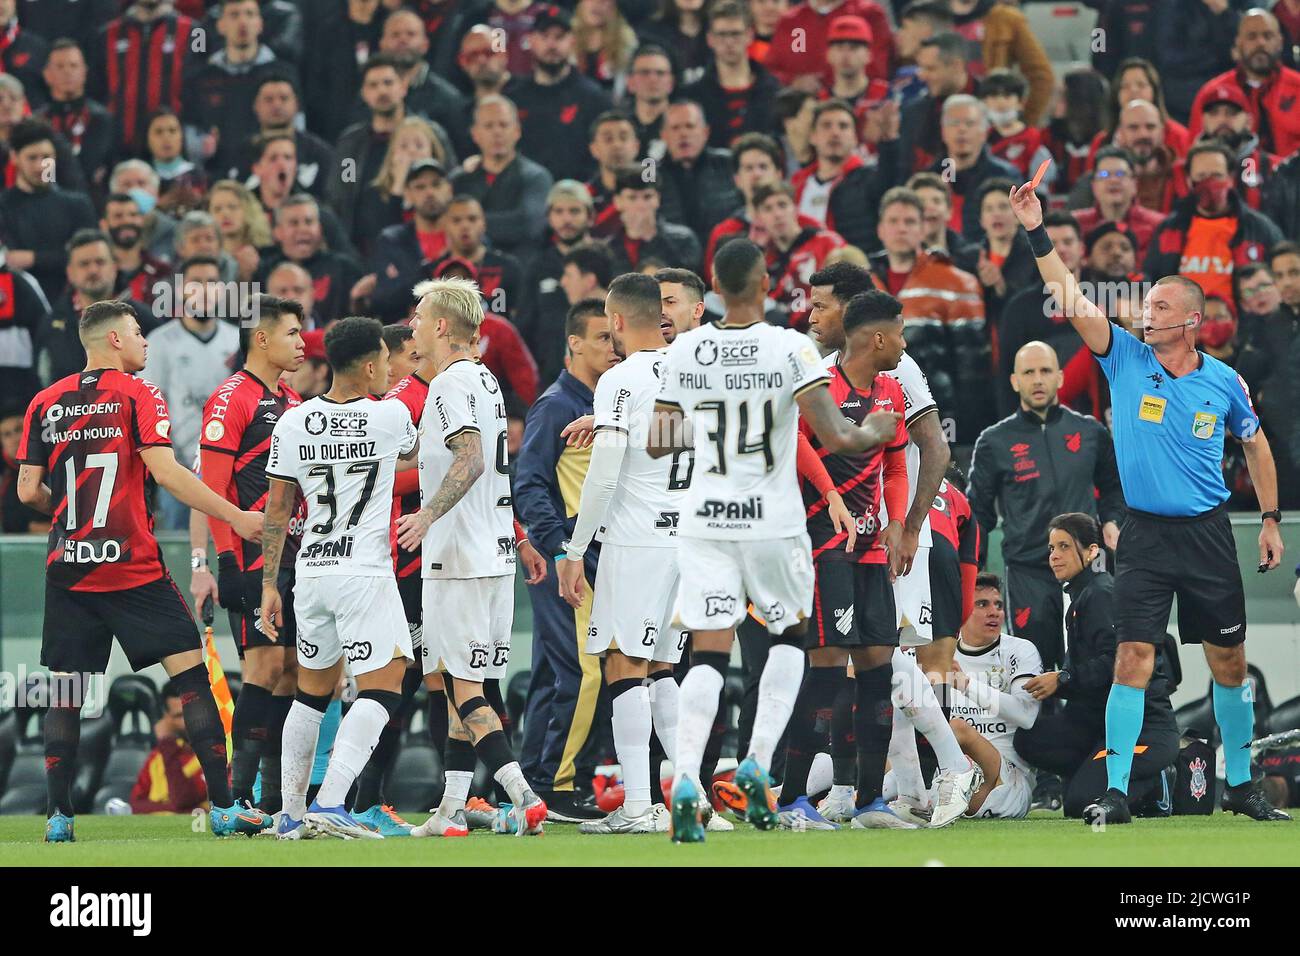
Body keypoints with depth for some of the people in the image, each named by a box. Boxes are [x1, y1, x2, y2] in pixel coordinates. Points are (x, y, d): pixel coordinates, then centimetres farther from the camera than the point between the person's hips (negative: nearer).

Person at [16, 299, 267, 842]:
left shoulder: (45, 403, 8)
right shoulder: (138, 396, -4)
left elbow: (28, 491, 7)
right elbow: (166, 473, -14)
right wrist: (236, 517, -12)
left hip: (68, 568, 4)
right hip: (132, 567, -4)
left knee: (66, 694, 8)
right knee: (190, 674, 0)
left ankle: (58, 817, 4)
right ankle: (223, 807, -4)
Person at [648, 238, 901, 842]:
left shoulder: (684, 352, -2)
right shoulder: (792, 349, -10)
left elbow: (658, 445, 6)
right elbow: (834, 438, -15)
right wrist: (872, 433, 5)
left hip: (705, 521, 2)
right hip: (774, 522, -2)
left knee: (708, 655, 2)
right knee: (789, 637, 20)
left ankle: (685, 781, -16)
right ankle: (758, 764, 5)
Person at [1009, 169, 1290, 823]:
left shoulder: (1223, 382, 2)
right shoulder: (1127, 361, -1)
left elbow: (1255, 445, 15)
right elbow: (1074, 303, -10)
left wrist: (1271, 520, 12)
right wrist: (1036, 234, -19)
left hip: (1208, 535, 1)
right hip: (1145, 536, -1)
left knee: (1228, 660, 7)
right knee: (1133, 657, -9)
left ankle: (1240, 784, 21)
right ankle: (1115, 792, -9)